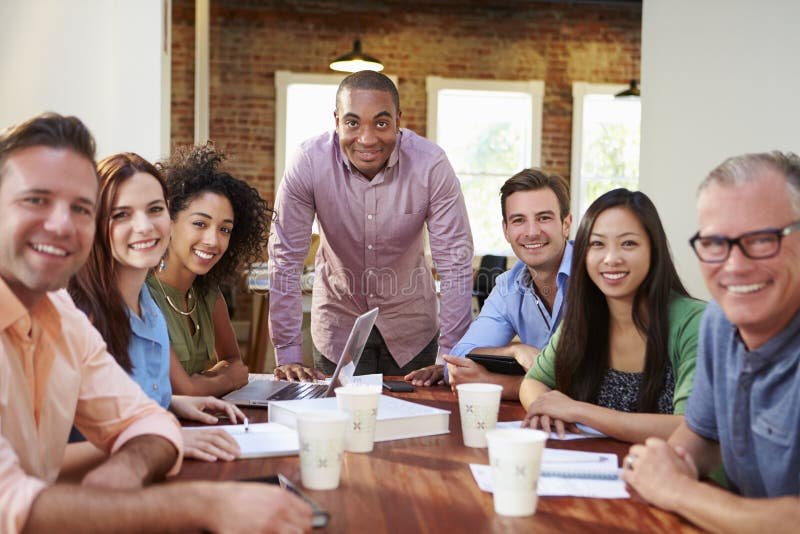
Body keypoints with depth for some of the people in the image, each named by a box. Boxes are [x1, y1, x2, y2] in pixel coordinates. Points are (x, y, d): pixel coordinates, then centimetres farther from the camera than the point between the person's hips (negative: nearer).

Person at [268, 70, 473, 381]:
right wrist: (288, 356, -20)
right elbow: (285, 259, -18)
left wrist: (449, 358, -23)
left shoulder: (431, 164, -23)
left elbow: (455, 262, -19)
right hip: (338, 317, 0)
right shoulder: (309, 163, -23)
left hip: (410, 320, 1)